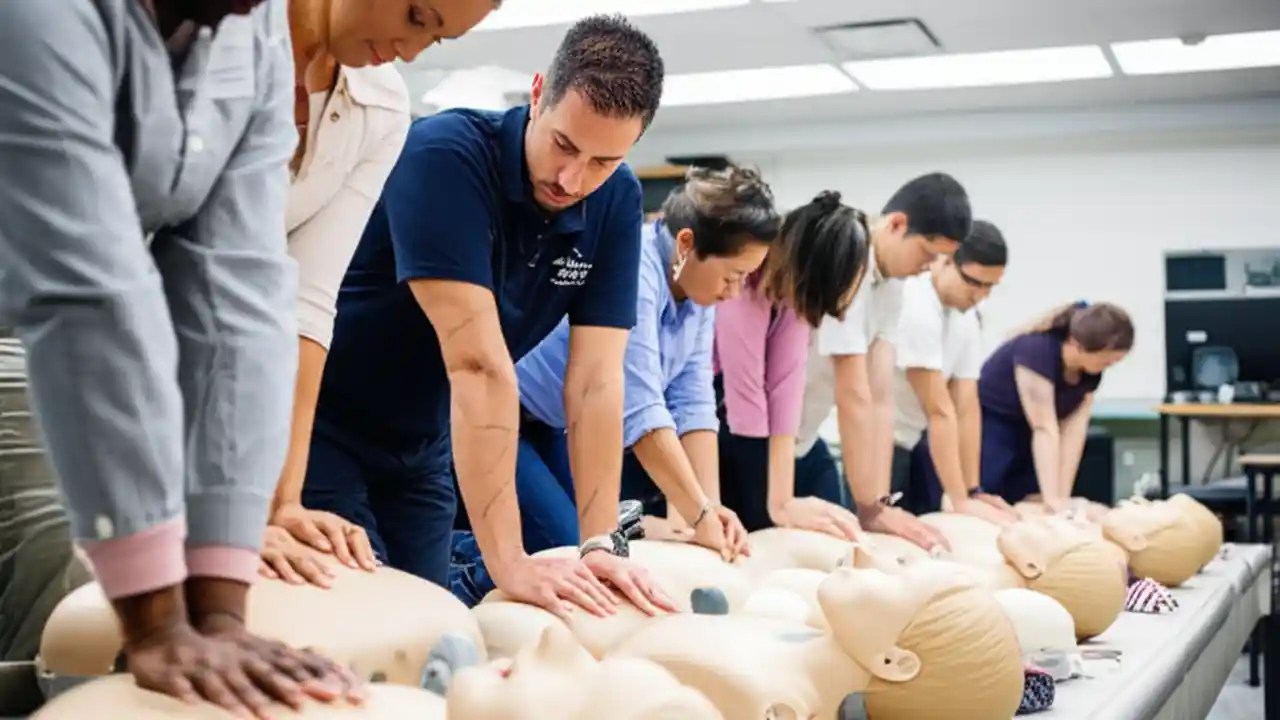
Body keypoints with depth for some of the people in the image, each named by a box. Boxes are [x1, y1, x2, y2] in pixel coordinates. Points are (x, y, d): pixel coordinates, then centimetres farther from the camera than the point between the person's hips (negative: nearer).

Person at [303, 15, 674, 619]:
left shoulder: (617, 203, -10)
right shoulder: (447, 154, -28)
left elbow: (596, 381, -13)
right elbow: (477, 364, -35)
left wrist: (600, 545, -22)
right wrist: (508, 562, -37)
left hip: (423, 448, 6)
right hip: (322, 428, -5)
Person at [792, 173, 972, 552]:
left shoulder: (892, 283, 2)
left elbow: (881, 398, -4)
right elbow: (853, 397, -26)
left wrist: (881, 501, -12)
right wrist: (870, 509, -22)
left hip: (802, 438, 8)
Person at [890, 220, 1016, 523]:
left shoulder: (967, 318, 0)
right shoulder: (915, 306, -25)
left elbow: (967, 408, -1)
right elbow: (940, 411, -25)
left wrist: (973, 491, -4)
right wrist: (961, 501, -23)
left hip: (914, 438, 8)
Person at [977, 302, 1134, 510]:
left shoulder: (1091, 369, -11)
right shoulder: (1037, 350, -32)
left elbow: (1073, 427, -14)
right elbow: (1044, 428, -36)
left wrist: (1063, 496, -22)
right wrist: (1053, 499, -38)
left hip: (1027, 433, 7)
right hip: (991, 426, -7)